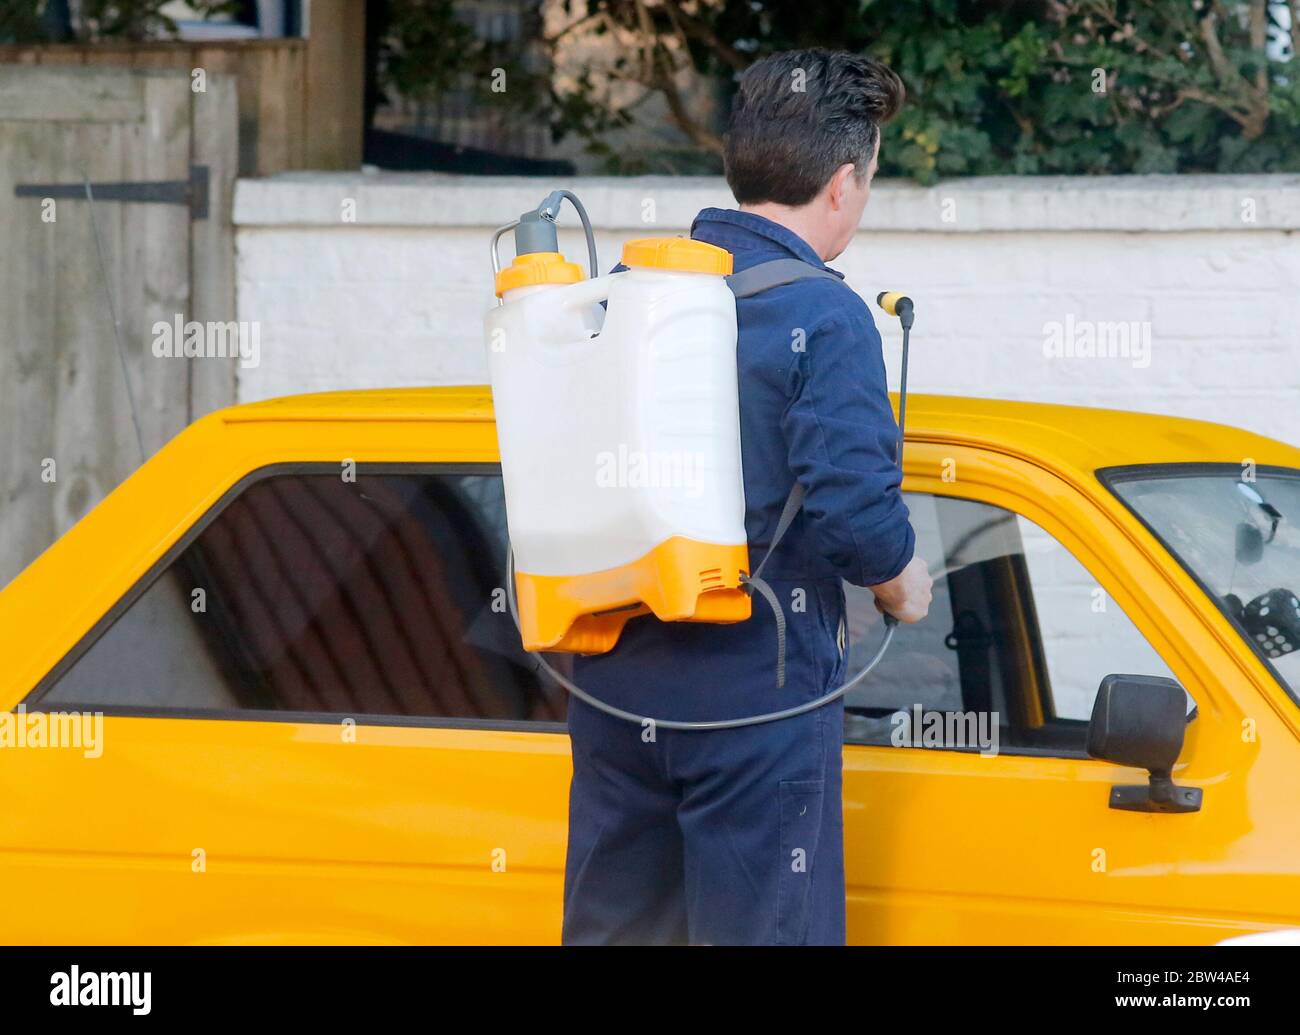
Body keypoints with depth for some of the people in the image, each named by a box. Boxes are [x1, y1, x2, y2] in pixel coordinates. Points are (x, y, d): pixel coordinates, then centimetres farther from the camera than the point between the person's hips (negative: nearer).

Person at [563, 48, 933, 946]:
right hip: (758, 697, -6)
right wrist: (903, 587, -1)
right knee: (762, 931, 0)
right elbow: (853, 505, -20)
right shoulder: (825, 317, -12)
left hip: (616, 678, 6)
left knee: (611, 928, 14)